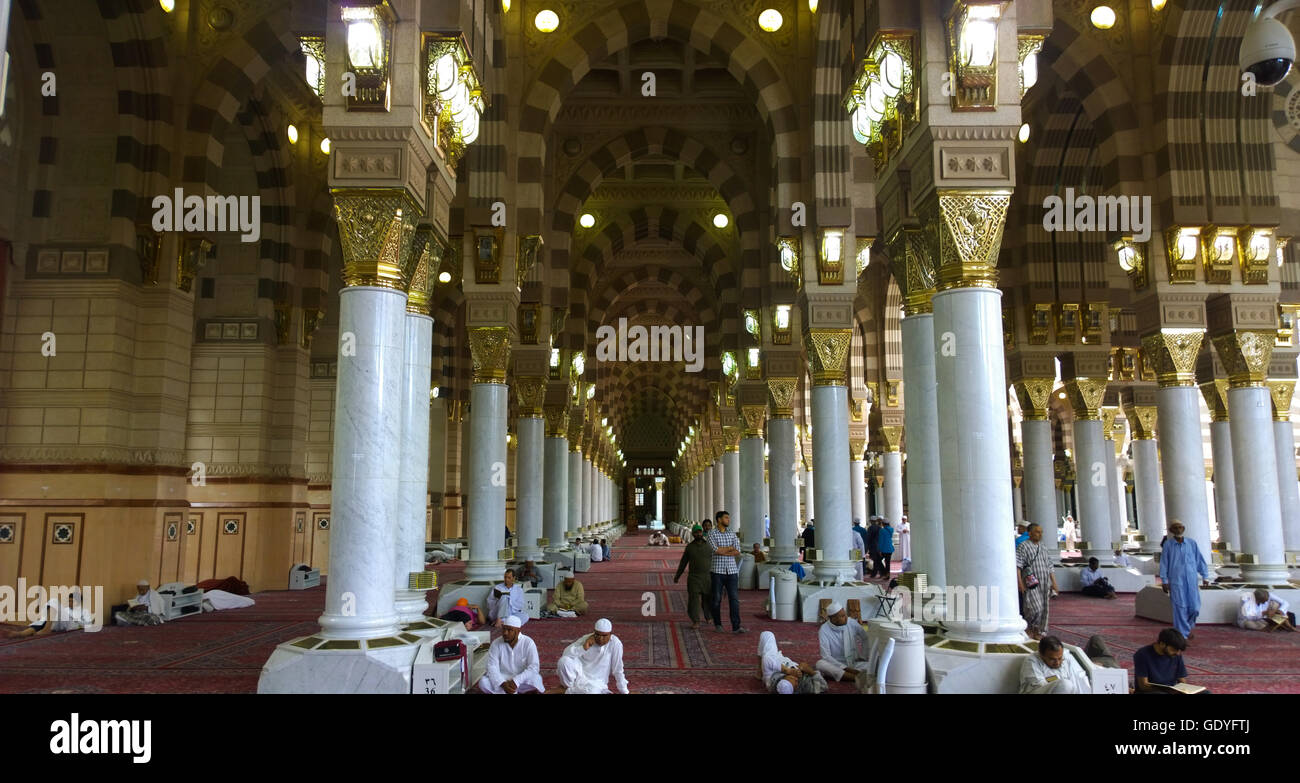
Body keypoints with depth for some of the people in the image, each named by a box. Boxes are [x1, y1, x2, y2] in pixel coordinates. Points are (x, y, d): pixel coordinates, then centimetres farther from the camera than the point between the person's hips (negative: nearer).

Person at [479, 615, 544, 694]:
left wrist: (516, 681, -28)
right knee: (483, 683, -26)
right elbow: (492, 667, -12)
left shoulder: (528, 643, -10)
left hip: (522, 680, -2)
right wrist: (503, 684, -30)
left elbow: (534, 667, -16)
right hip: (502, 679, 2)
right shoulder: (496, 643, -6)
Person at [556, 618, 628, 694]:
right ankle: (569, 686, 1)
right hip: (580, 674, 2)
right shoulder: (586, 639, -8)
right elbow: (566, 653, -14)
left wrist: (624, 691, -8)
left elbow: (618, 670, -10)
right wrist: (584, 647, -27)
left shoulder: (615, 643, -16)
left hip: (596, 682, -2)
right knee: (564, 660, -27)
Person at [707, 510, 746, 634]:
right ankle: (717, 624, 20)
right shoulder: (712, 535, -1)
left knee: (734, 599, -5)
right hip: (717, 571, -3)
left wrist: (722, 551, -12)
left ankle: (736, 627, -8)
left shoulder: (733, 535, 10)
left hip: (732, 571, 3)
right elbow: (716, 550, -18)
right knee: (717, 599, 4)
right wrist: (731, 547, -6)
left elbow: (738, 552, -2)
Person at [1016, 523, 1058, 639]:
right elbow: (1017, 565, -11)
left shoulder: (1044, 548, 17)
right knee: (1035, 608, -17)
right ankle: (1028, 628, 6)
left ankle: (1038, 634, 16)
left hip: (1043, 585, 7)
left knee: (1043, 610, 6)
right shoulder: (1023, 546, -4)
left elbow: (1049, 567, 21)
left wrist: (1054, 583, 14)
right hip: (1030, 584, -7)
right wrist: (1019, 582, -19)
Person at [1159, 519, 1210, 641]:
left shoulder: (1192, 543, 7)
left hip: (1191, 580, 2)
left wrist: (1205, 577, 7)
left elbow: (1200, 560, 11)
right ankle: (1183, 635, 5)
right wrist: (1164, 581, 1)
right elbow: (1164, 563, 4)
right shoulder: (1168, 544, 2)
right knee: (1180, 608, -2)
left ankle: (1189, 626, 31)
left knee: (1195, 608, 1)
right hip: (1176, 581, -2)